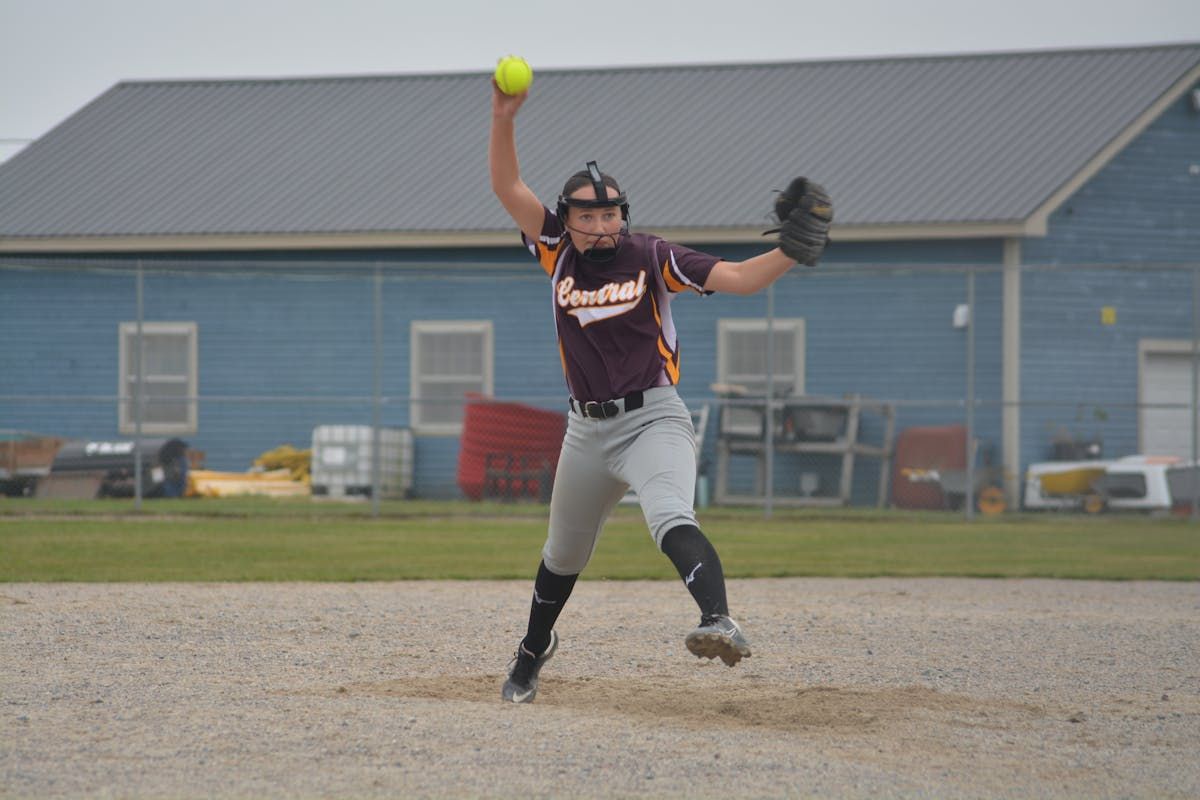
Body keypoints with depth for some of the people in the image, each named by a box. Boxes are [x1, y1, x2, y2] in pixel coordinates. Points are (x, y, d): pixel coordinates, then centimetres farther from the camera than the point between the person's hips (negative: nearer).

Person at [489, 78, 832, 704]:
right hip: (587, 429, 5)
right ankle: (533, 651, 44)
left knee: (670, 518, -32)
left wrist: (792, 251, -29)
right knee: (564, 552, 20)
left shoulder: (650, 258, -7)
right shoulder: (559, 253, 2)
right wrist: (503, 119, -19)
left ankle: (719, 622, -51)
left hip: (653, 419, -5)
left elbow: (738, 278, -13)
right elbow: (506, 186, -6)